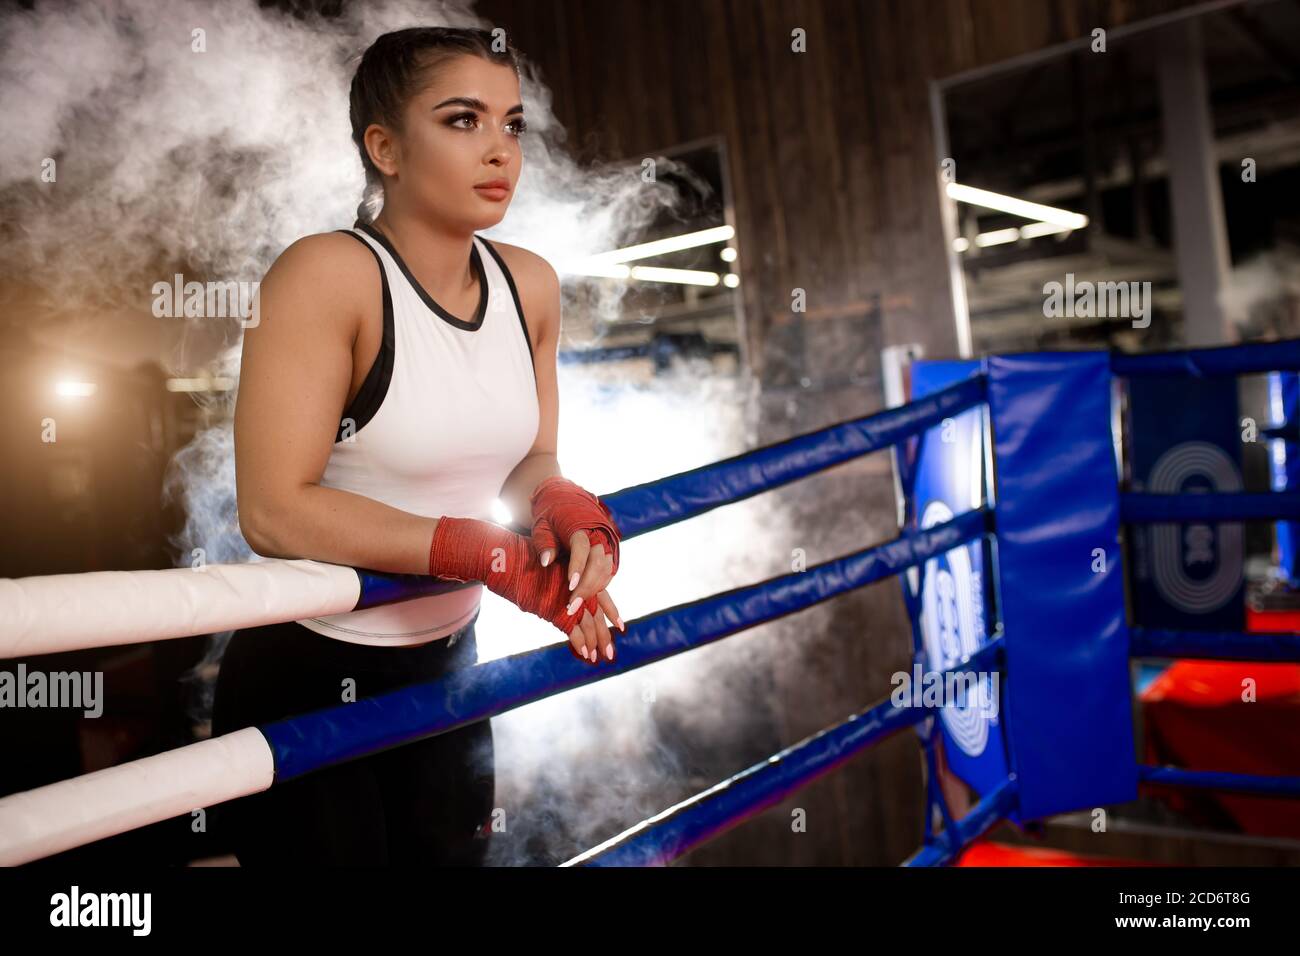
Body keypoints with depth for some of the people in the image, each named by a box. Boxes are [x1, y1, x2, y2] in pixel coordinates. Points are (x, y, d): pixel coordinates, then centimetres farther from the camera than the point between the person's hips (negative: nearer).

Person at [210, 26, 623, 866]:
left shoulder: (531, 284, -3)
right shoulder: (327, 275, -22)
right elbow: (275, 511, -26)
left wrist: (569, 510, -18)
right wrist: (493, 555, -28)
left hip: (447, 663, 6)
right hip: (305, 679, -6)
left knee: (455, 852, 23)